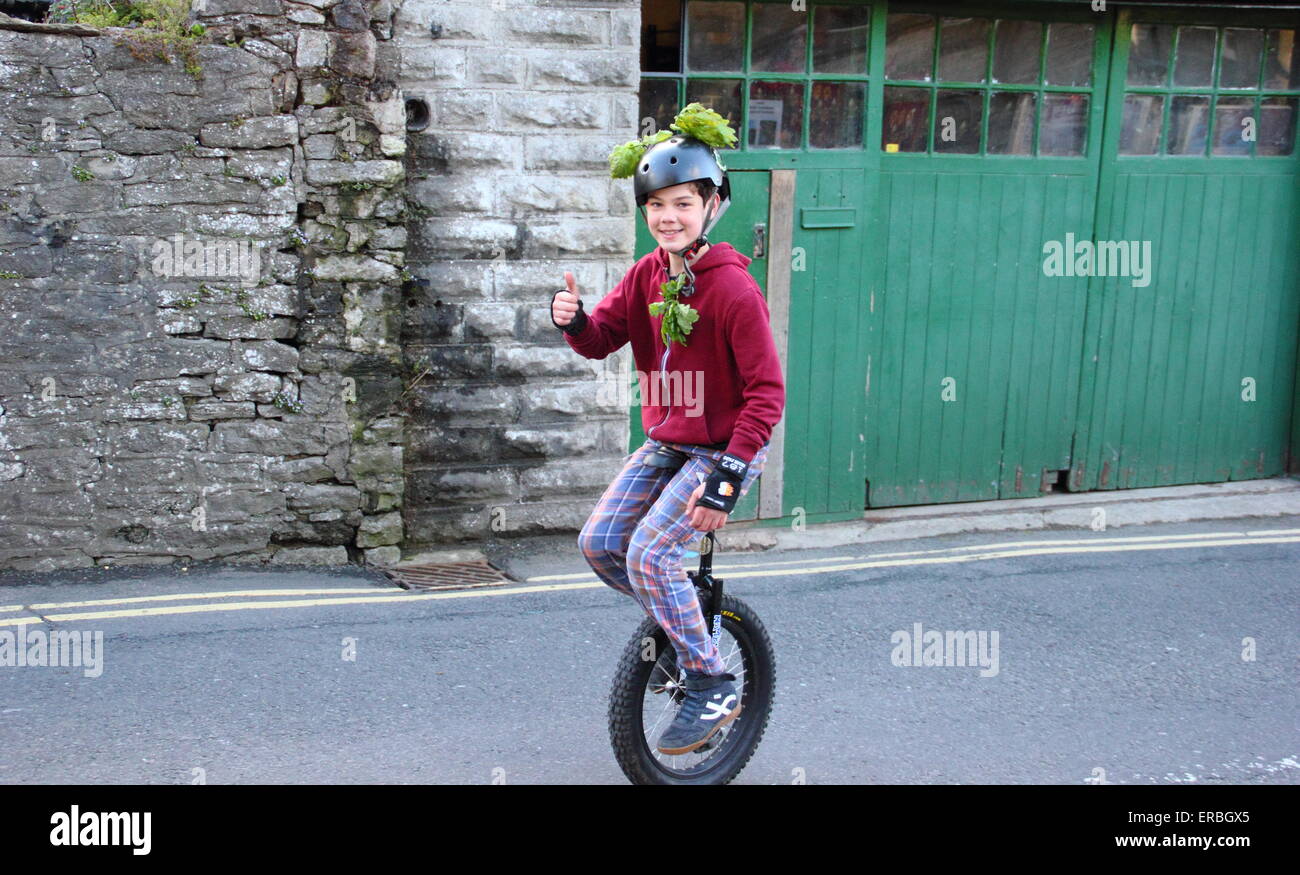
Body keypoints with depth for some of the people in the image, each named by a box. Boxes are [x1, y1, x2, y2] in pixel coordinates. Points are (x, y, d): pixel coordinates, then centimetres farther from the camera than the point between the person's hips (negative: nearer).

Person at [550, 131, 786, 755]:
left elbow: (766, 391, -21)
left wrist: (727, 478, -26)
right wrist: (573, 319, -25)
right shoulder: (646, 275, 1)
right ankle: (681, 618, 27)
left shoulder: (734, 289, -20)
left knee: (648, 553, -20)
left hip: (724, 449, -7)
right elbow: (601, 339, -1)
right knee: (599, 544, 1)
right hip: (665, 443, 7)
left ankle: (712, 688, -5)